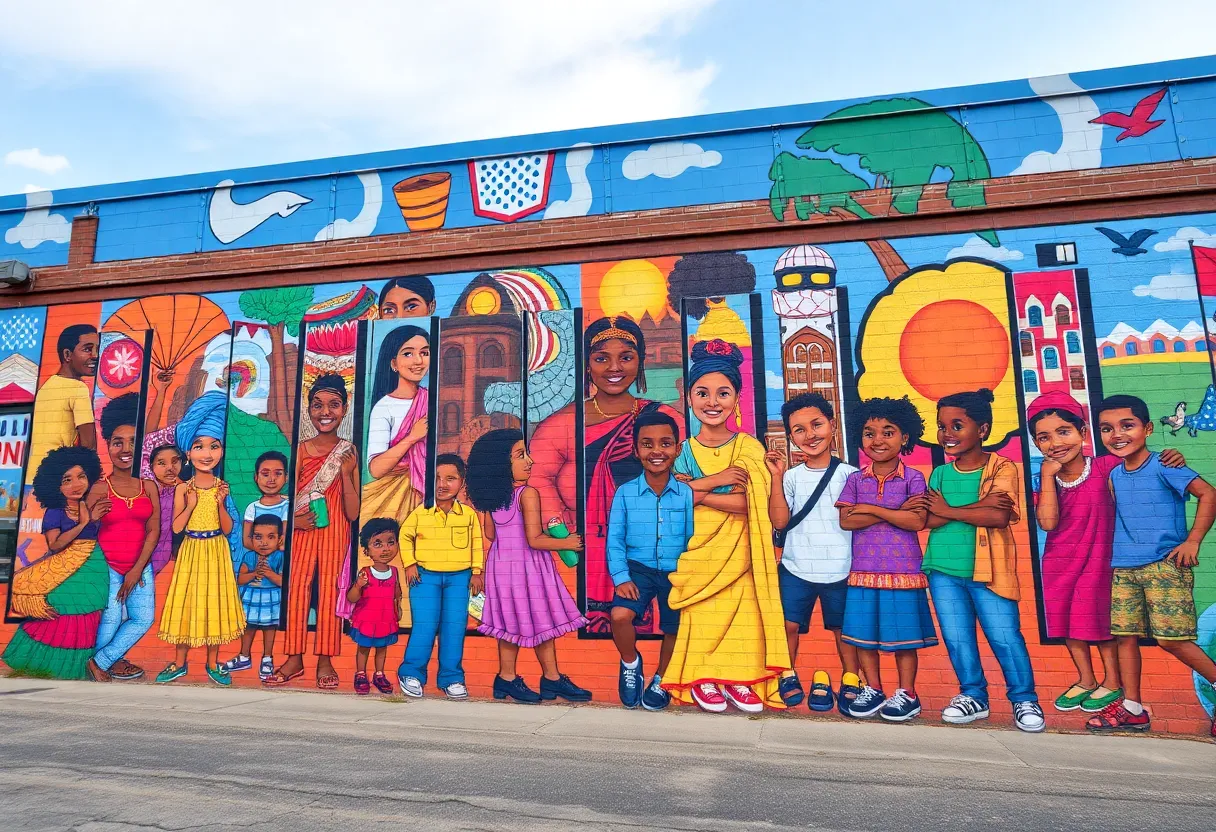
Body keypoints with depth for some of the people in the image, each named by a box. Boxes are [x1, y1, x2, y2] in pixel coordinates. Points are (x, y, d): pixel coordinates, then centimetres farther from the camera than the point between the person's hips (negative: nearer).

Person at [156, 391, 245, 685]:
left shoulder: (222, 487, -4)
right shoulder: (182, 489, -4)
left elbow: (228, 529, -5)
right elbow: (176, 528, -7)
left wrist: (220, 504, -18)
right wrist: (191, 505, -20)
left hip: (216, 552, 0)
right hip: (191, 552, 0)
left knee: (215, 602, 7)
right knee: (186, 603, 7)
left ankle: (213, 663, 20)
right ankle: (180, 663, 24)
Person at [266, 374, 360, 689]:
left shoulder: (349, 452, -1)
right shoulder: (300, 450, 0)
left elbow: (353, 513, -4)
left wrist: (346, 473, -15)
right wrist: (293, 518, -16)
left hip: (335, 530, -1)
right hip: (302, 529, 1)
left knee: (329, 589, 1)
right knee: (297, 587, 2)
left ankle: (325, 661, 11)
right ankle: (294, 658, 14)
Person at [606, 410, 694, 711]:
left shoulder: (687, 494, -6)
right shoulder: (625, 492, -5)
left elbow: (692, 541, -4)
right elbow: (615, 540, -4)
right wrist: (621, 578, -14)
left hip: (677, 573, 1)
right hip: (638, 568, -1)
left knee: (674, 629, 11)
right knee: (620, 615, -23)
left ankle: (660, 680, 43)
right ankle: (631, 663, 12)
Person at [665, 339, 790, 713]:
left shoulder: (750, 448, 0)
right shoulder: (684, 450, 4)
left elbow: (751, 503, -12)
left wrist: (693, 489, -14)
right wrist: (713, 481, -16)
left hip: (738, 553, 0)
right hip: (698, 551, 0)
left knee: (741, 614, -4)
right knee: (702, 616, -4)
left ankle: (738, 678, 14)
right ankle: (702, 678, 13)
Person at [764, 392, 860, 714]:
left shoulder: (849, 474, -4)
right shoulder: (791, 477, -1)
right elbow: (779, 520, -9)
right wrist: (776, 478, -15)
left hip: (840, 570, -1)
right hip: (796, 568, 1)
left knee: (843, 627, 13)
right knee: (788, 624, 4)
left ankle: (850, 681, 32)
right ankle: (787, 676, 25)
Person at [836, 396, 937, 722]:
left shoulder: (913, 478, -3)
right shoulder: (856, 479, 5)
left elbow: (917, 521, -15)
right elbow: (845, 520, -7)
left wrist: (872, 509, -13)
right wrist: (896, 512, -13)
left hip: (903, 570, -3)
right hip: (863, 570, 3)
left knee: (903, 634, 6)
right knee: (863, 632, 9)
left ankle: (907, 694, 22)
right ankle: (873, 690, 26)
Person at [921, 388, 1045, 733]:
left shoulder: (1002, 468, -5)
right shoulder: (940, 474, 7)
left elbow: (999, 516, -19)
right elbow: (932, 520, -6)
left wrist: (949, 510, -10)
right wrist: (979, 505, -16)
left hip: (987, 570, -4)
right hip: (944, 570, 4)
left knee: (1005, 637, 1)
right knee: (957, 639, 10)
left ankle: (1025, 699, 20)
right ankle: (972, 696, 27)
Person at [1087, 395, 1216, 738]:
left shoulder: (1162, 467, -8)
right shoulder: (1114, 474, 10)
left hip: (1164, 566, -6)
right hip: (1122, 569, 6)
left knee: (1171, 639, -6)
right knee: (1125, 635, 6)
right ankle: (1132, 708, 15)